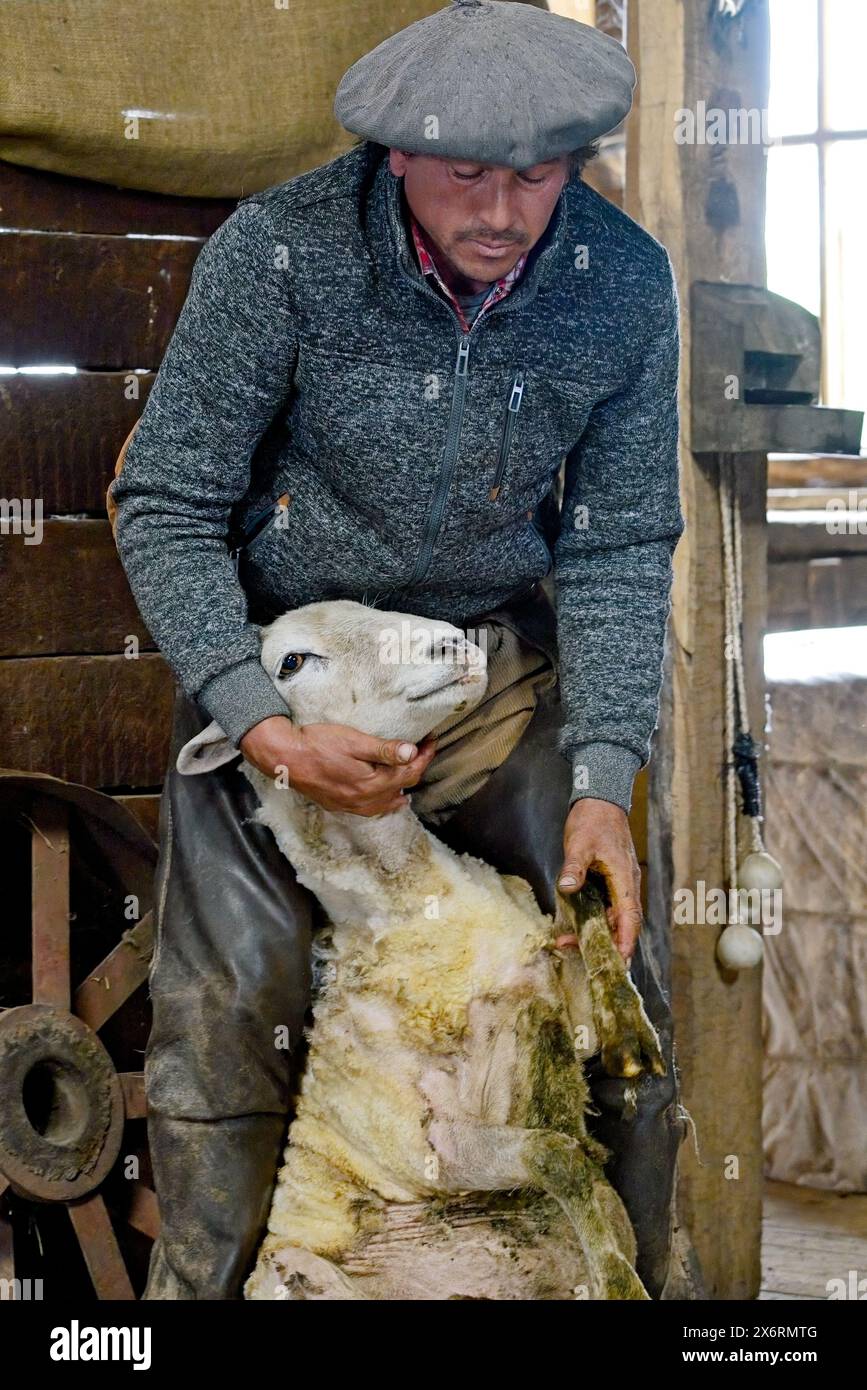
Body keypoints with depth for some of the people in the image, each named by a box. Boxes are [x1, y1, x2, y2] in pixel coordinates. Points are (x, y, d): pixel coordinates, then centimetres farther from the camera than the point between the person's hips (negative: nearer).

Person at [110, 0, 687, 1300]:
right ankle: (207, 1286, 10)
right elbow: (165, 507, -15)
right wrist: (266, 731, -26)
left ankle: (637, 1281, 22)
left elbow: (619, 547, -5)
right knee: (230, 996, -13)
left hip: (497, 658, 3)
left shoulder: (624, 281, -13)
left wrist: (602, 783, -15)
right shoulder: (279, 253, -22)